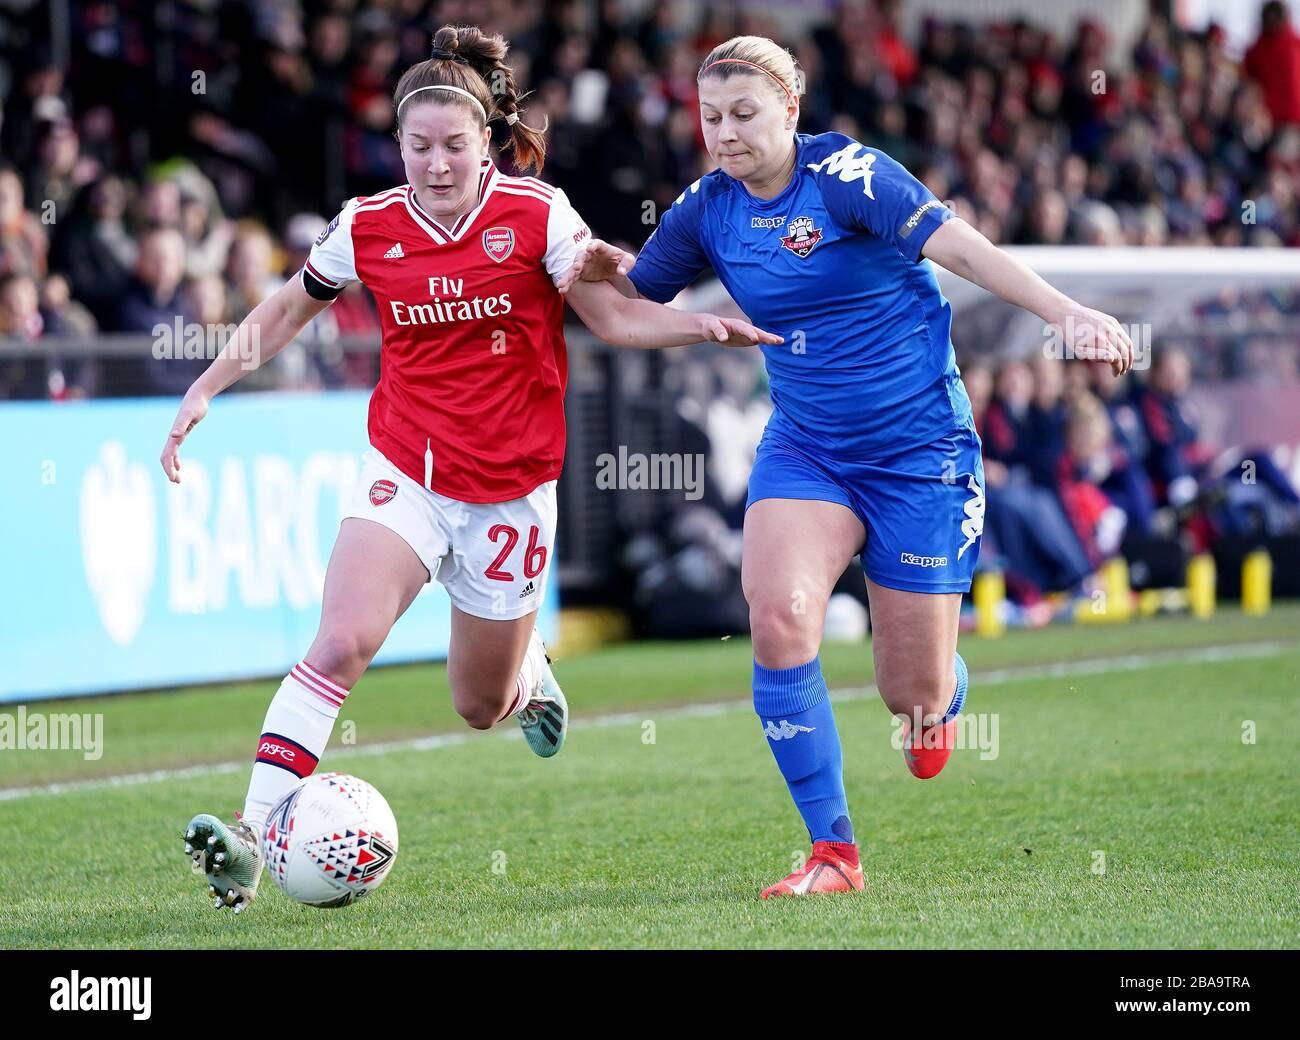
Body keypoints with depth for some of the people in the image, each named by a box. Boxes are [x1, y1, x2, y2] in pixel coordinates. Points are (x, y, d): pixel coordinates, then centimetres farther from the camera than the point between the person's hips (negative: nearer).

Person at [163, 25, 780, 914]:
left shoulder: (537, 216, -8)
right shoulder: (367, 229, -3)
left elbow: (615, 316, 1)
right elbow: (285, 312, 13)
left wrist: (701, 327, -16)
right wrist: (205, 390, 6)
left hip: (511, 488, 0)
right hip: (405, 473, 0)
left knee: (481, 708, 12)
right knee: (341, 642, -25)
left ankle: (530, 668, 51)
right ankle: (252, 835, -27)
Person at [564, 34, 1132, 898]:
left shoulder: (845, 175, -16)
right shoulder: (708, 210, 1)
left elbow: (963, 249, -26)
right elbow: (639, 298, 16)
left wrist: (1068, 313, -38)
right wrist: (609, 271, -8)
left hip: (919, 448, -4)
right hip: (804, 448, 4)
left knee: (914, 692, 0)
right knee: (778, 616, -24)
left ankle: (942, 698, 43)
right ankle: (833, 852, -12)